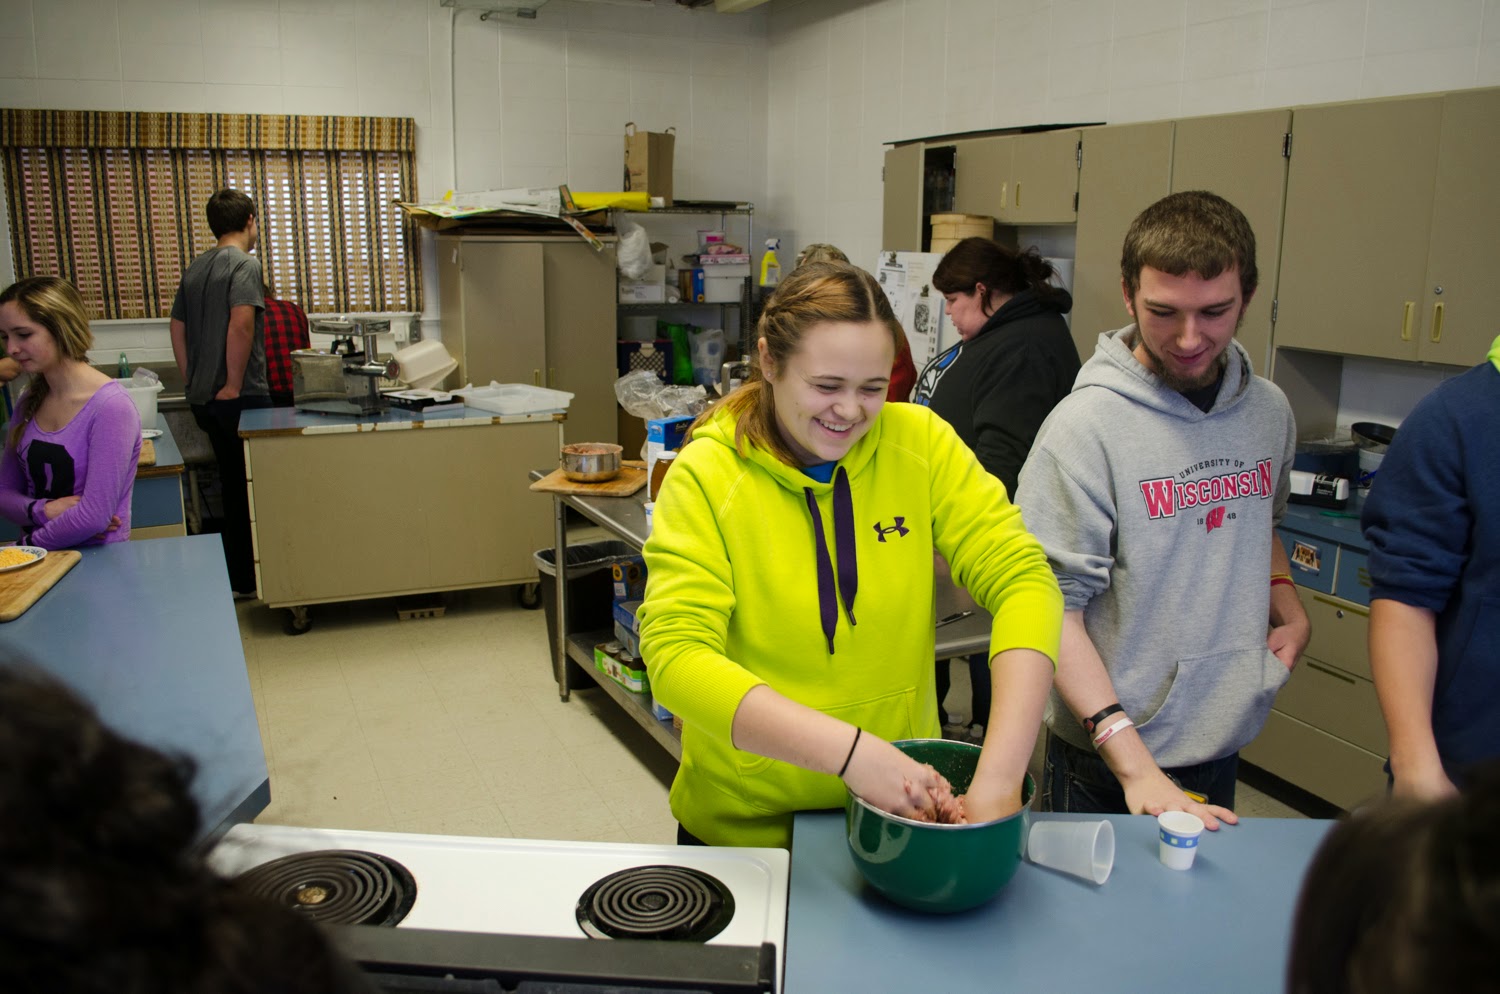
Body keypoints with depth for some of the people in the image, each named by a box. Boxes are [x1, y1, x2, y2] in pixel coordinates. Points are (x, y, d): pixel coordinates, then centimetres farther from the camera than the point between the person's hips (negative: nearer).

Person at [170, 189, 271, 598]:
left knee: (233, 487, 16)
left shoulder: (194, 269, 16)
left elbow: (177, 329, 18)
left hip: (203, 398, 8)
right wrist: (234, 384, -18)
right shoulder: (245, 264, -10)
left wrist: (192, 382, 19)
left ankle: (236, 577, 22)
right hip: (239, 398, -8)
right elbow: (241, 324, -23)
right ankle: (248, 579, 4)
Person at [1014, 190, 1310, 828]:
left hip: (1224, 749, 6)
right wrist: (1135, 766, -26)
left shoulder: (1269, 411, 2)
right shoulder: (1086, 427, -19)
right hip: (1106, 760, -5)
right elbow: (1053, 609, -21)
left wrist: (1290, 611, 3)